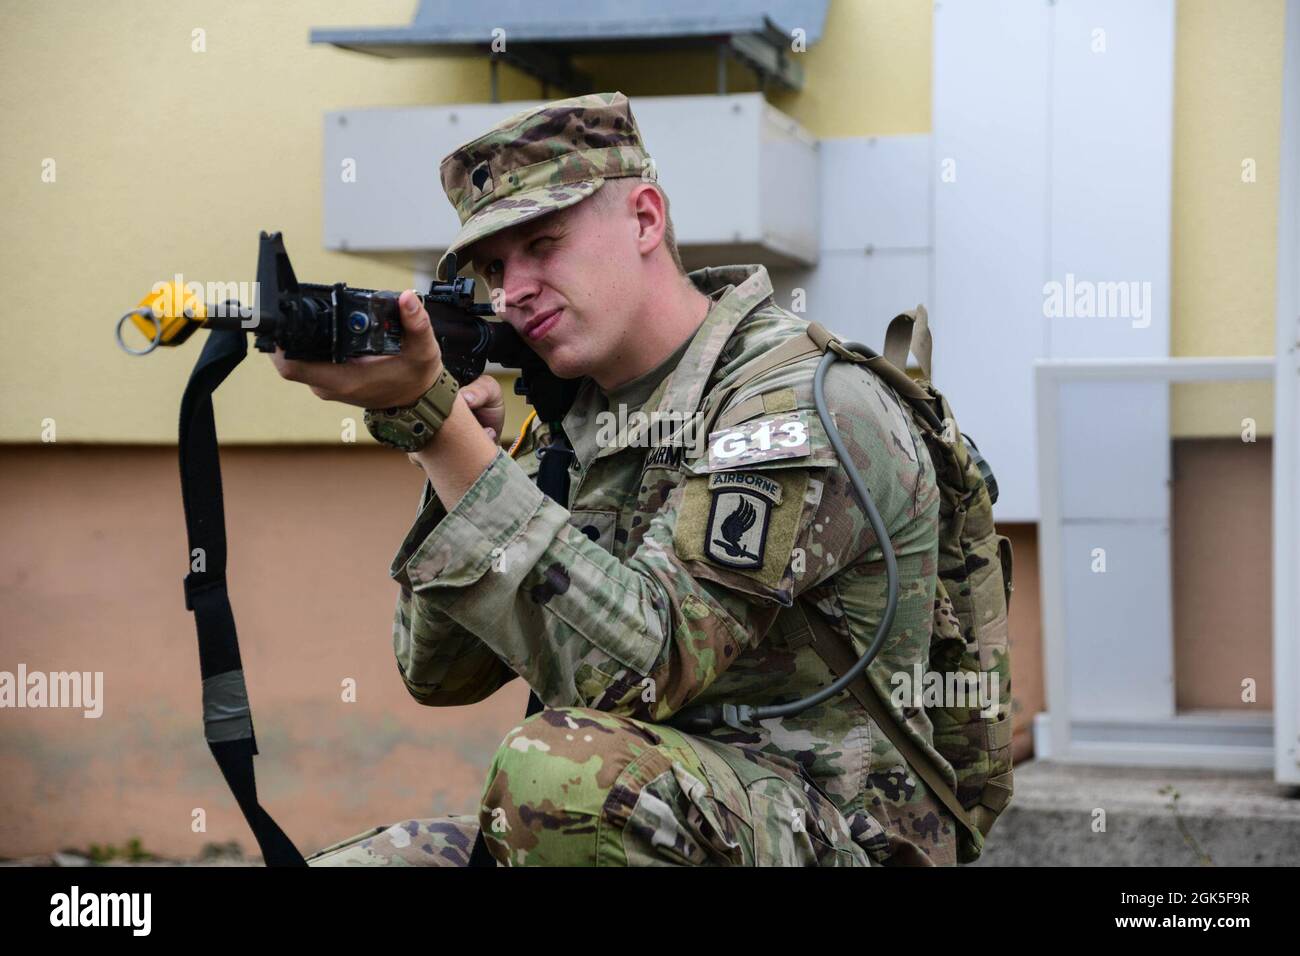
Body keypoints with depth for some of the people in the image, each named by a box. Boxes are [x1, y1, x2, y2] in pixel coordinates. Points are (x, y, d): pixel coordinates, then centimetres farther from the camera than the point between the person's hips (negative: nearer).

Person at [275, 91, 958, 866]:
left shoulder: (808, 403, -16)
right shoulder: (573, 423, 9)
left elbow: (636, 666, -28)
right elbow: (440, 671, 8)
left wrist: (432, 418, -29)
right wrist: (449, 452, -9)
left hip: (831, 834, -7)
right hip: (637, 818, 7)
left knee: (558, 765, -33)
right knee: (350, 861, -7)